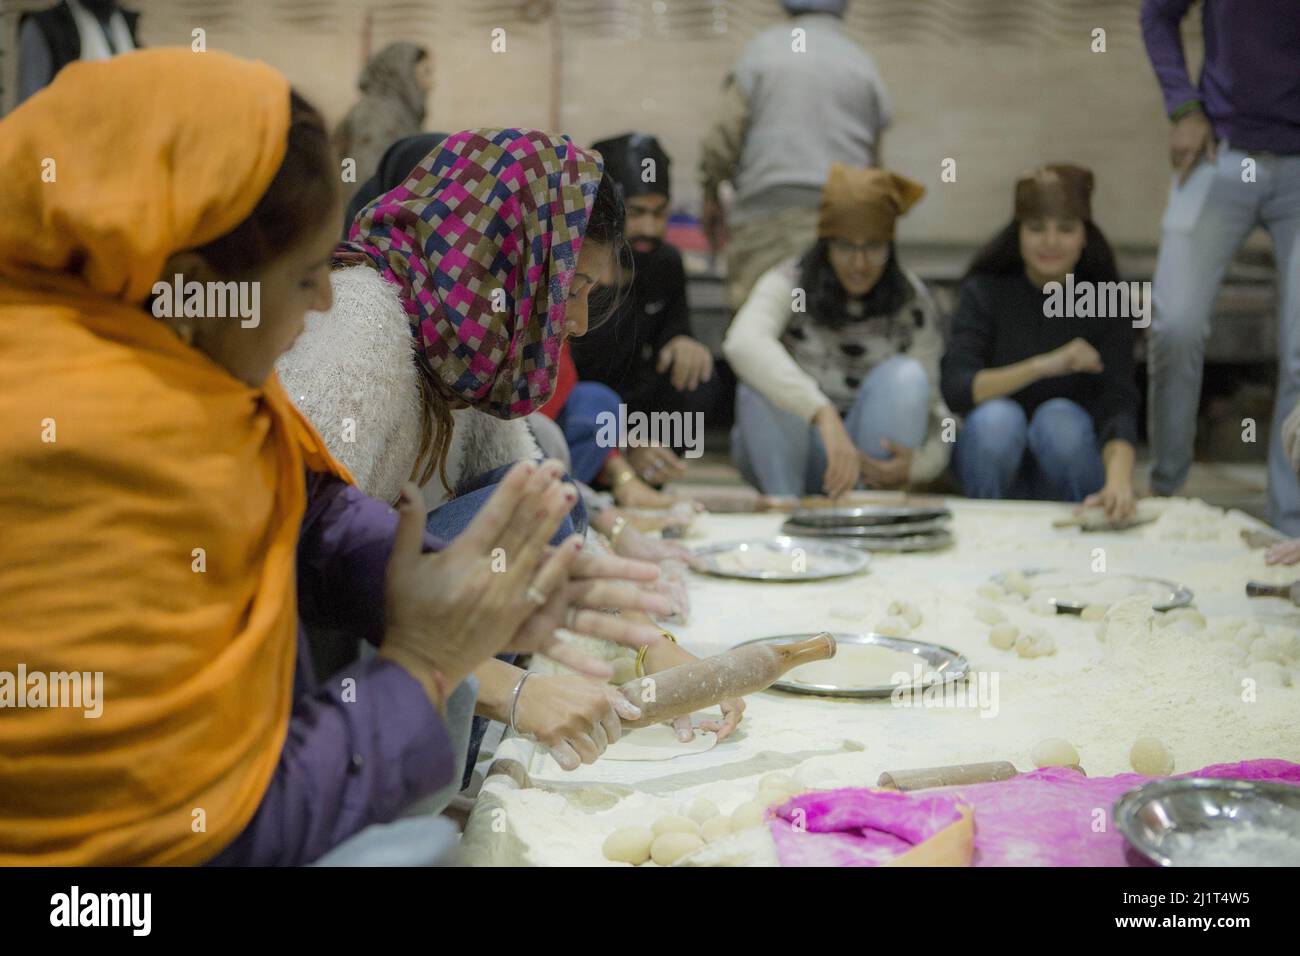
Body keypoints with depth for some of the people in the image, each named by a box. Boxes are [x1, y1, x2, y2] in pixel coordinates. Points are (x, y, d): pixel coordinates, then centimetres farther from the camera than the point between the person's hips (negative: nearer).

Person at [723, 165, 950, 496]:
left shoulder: (913, 305, -7)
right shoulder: (790, 283, -15)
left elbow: (928, 407, -8)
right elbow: (743, 343, -38)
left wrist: (916, 464, -33)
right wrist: (823, 413, -52)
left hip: (871, 453, 2)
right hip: (783, 455, -2)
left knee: (905, 375, -25)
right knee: (765, 382, -31)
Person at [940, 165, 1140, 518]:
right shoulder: (984, 291, -7)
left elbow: (1119, 404, -21)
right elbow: (955, 390, -19)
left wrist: (1118, 481, -42)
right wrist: (1041, 366, -33)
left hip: (1066, 459, 0)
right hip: (994, 458, 0)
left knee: (1059, 417, -32)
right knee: (996, 417, -32)